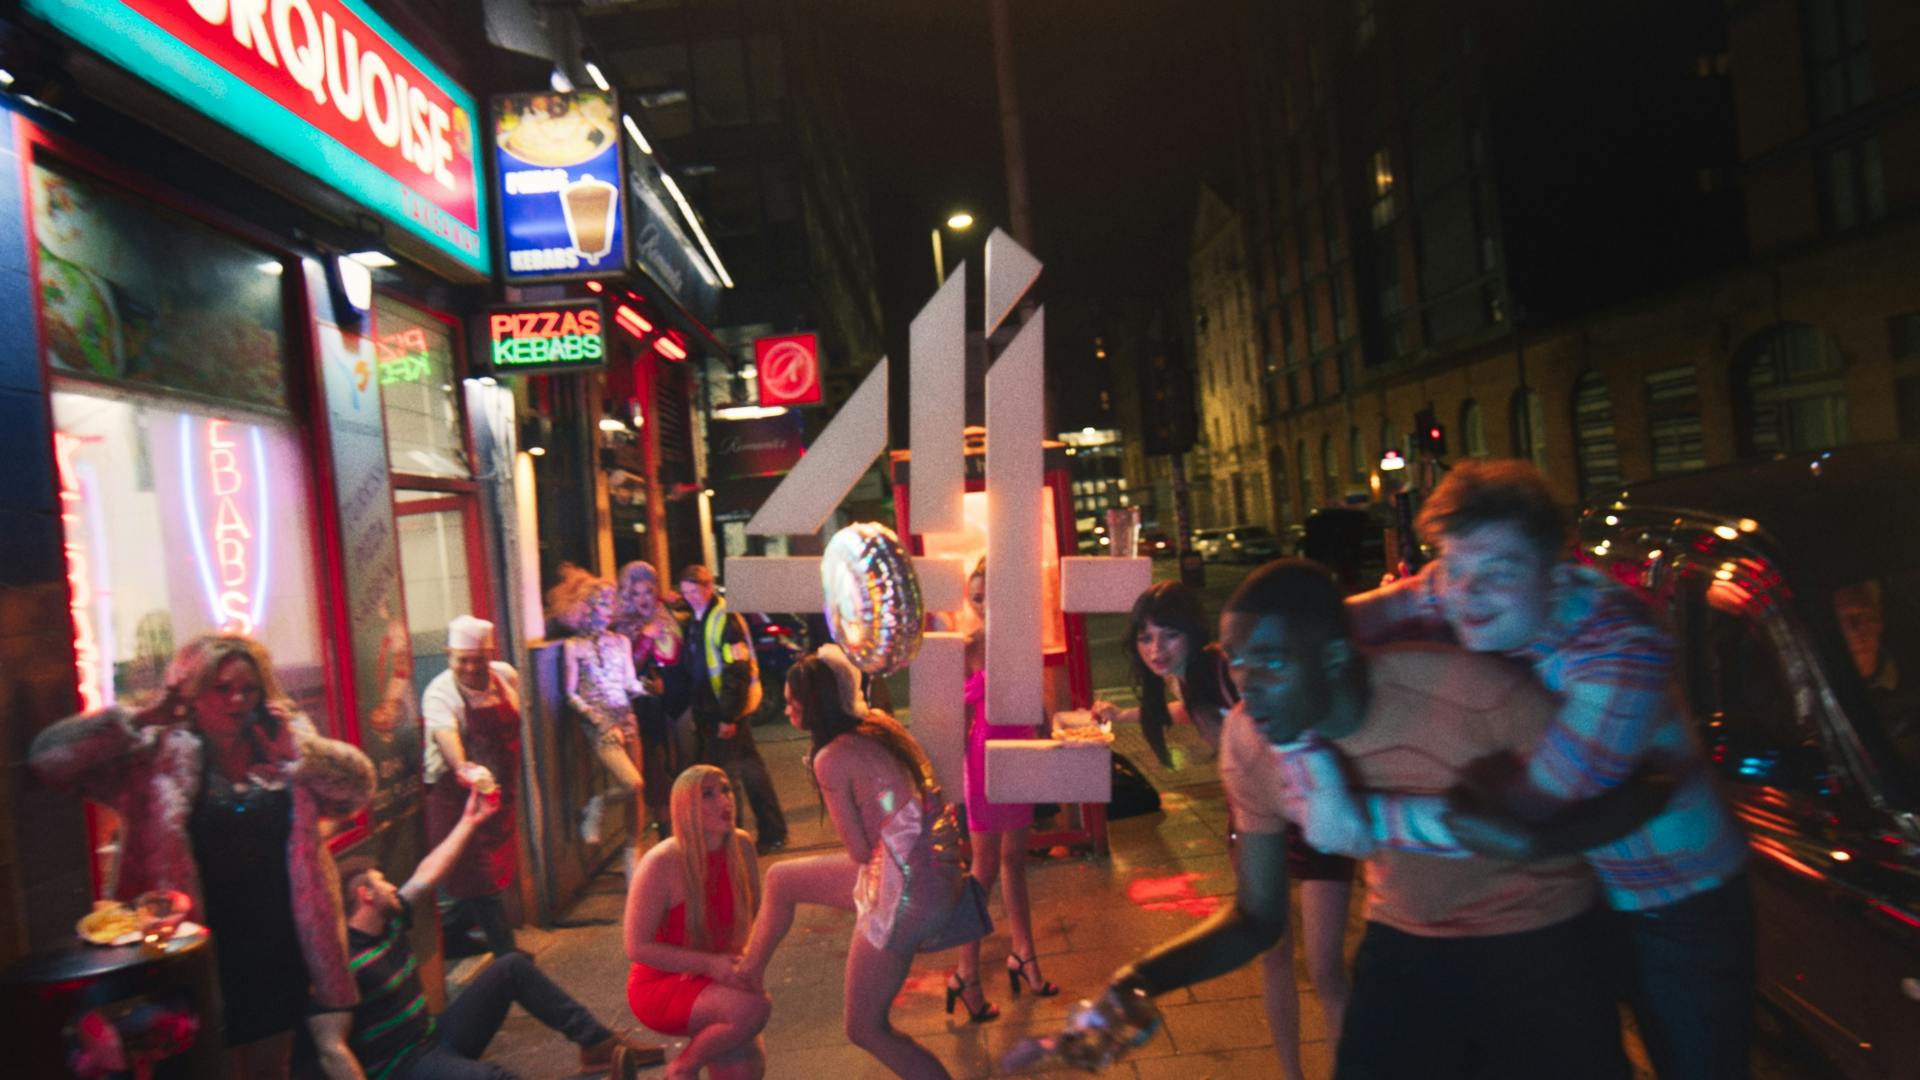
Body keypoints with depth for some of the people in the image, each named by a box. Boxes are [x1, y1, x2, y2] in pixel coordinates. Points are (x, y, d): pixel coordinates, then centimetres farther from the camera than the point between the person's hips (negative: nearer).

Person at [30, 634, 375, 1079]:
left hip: (280, 946, 3)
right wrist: (138, 719, -19)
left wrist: (297, 749, -16)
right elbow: (49, 757, -12)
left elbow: (358, 782, -4)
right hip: (208, 950, -2)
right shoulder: (159, 756, -5)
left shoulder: (285, 749, 4)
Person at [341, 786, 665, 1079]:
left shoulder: (390, 921, 3)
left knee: (512, 967, 8)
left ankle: (598, 1042, 5)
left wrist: (470, 822, 19)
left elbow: (427, 874, 14)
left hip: (437, 1034, 10)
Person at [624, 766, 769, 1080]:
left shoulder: (741, 848, -6)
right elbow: (637, 947, -21)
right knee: (754, 1007, -30)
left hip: (713, 980, 6)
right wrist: (710, 964, -26)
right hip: (660, 986, -6)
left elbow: (756, 916, 10)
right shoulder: (662, 863, -24)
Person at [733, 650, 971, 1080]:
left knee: (865, 1028, 8)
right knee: (781, 879, 22)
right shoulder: (879, 725, 5)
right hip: (931, 865, 9)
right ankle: (747, 975, 43)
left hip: (904, 890, -9)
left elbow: (859, 852, -11)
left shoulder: (831, 758, -17)